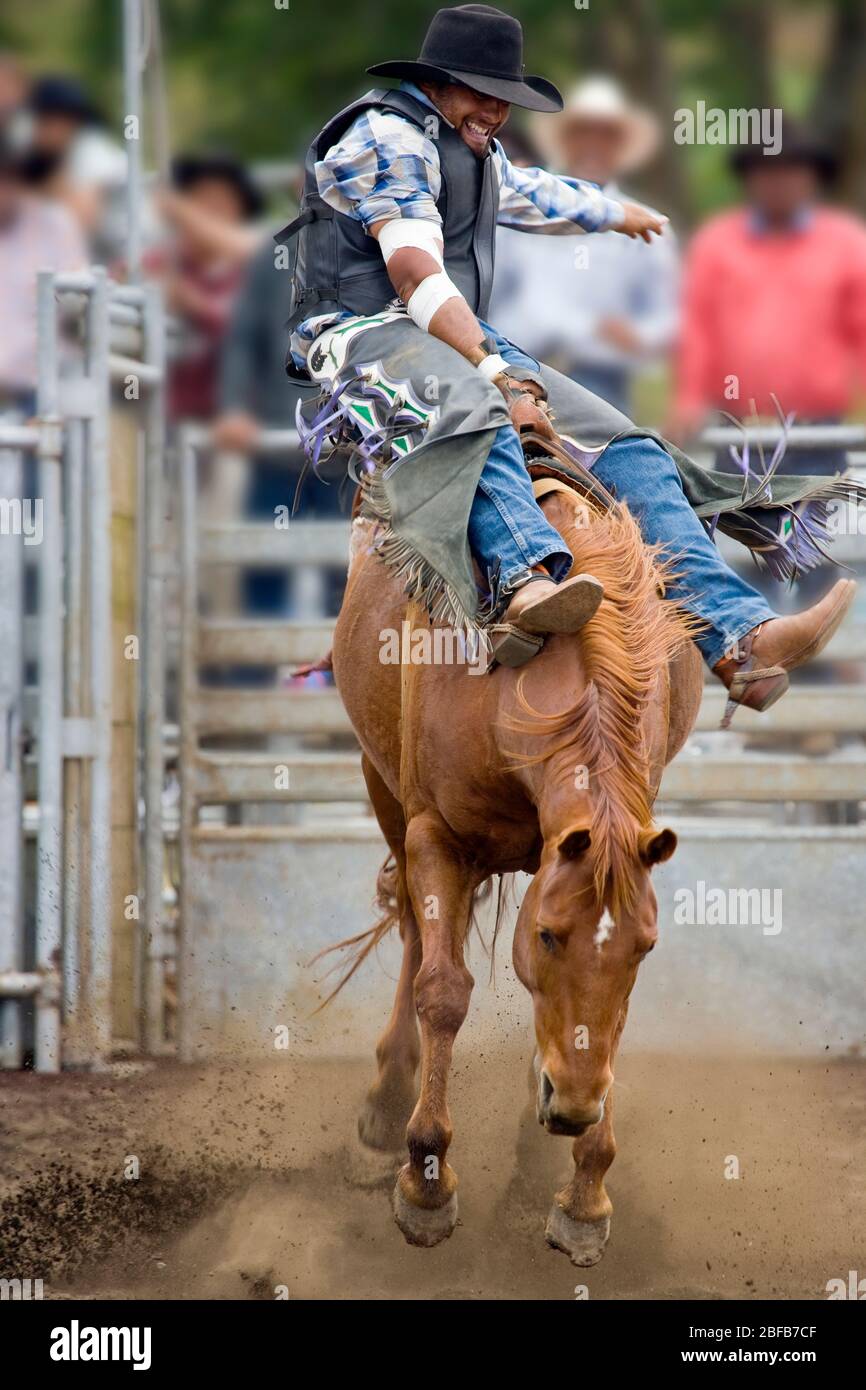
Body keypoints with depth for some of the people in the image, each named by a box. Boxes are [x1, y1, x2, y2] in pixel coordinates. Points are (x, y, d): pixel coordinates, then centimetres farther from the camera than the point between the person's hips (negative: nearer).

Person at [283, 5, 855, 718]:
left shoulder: (481, 157, 25)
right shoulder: (388, 137, -7)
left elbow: (533, 193, 49)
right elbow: (415, 274, -18)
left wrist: (617, 211, 65)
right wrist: (498, 375, -26)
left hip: (465, 338, 9)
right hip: (364, 331, -9)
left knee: (627, 449, -7)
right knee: (472, 409, -43)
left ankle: (739, 640, -21)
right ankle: (527, 583, -70)